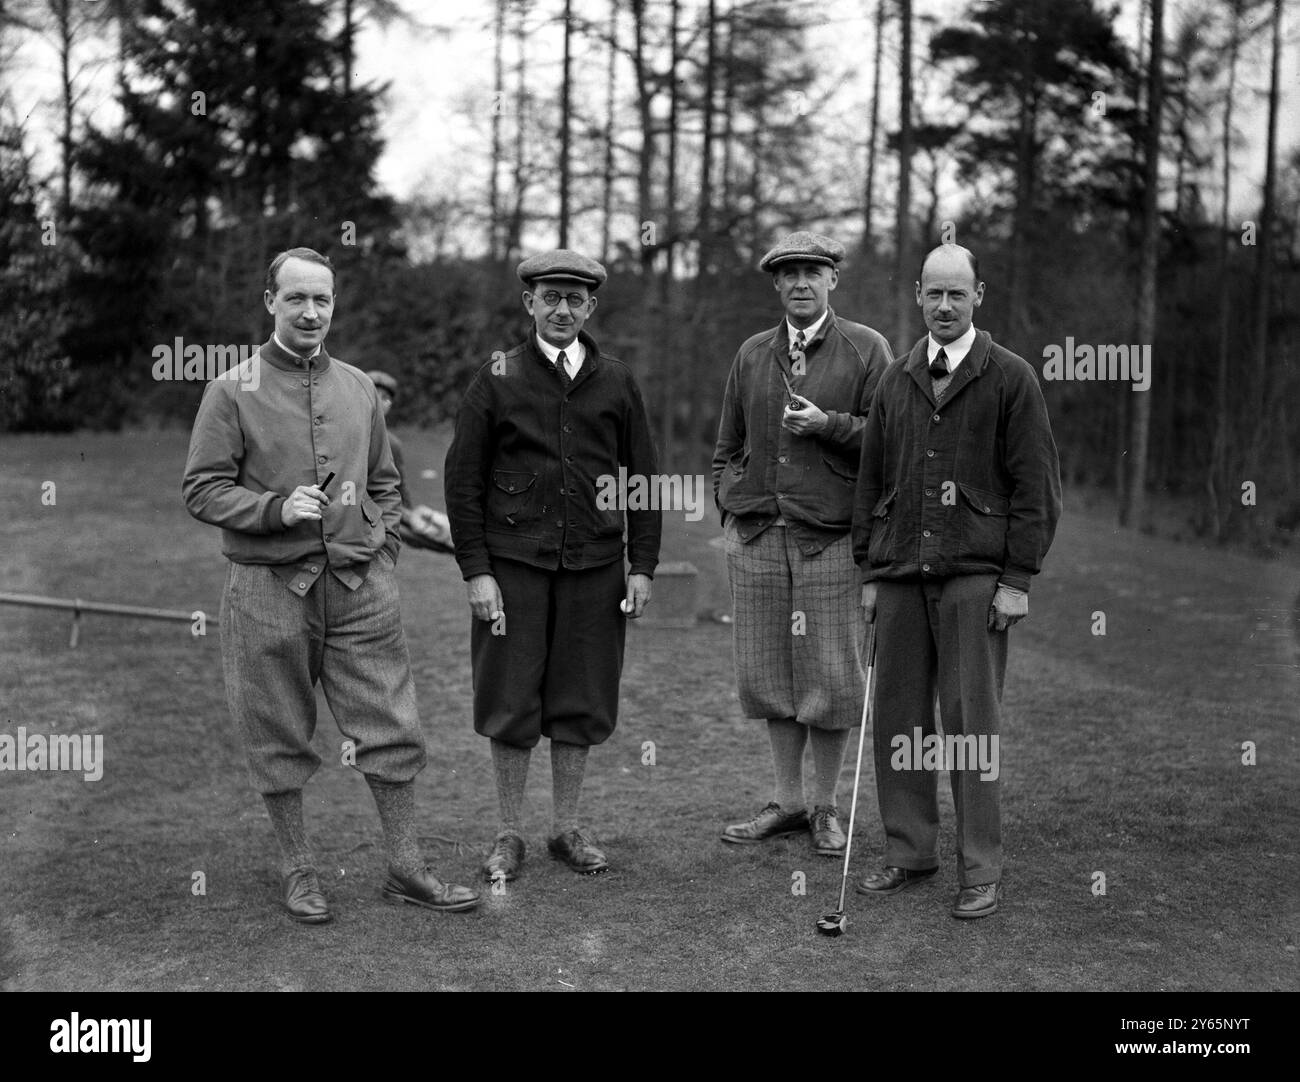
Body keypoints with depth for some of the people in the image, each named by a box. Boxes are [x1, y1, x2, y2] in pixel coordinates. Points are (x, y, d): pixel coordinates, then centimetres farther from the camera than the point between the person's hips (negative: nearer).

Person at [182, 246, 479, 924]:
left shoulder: (359, 389, 11)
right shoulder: (232, 392, -2)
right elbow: (201, 489, -5)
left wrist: (381, 550, 8)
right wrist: (277, 509, -18)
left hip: (359, 587, 4)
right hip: (270, 589, -3)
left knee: (391, 728, 4)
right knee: (279, 738, 6)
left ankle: (406, 869, 16)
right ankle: (297, 871, 22)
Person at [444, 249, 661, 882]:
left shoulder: (617, 383, 8)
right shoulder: (497, 380, 2)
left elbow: (643, 478, 10)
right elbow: (462, 479, 1)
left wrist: (642, 566, 4)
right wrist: (475, 570, -6)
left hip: (595, 568, 2)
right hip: (513, 565, -2)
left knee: (580, 704, 7)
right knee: (510, 704, 3)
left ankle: (567, 830, 21)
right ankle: (509, 835, 16)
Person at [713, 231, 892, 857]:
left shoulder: (866, 350, 2)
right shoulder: (752, 355, 13)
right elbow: (728, 446, 18)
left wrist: (830, 425, -14)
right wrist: (729, 512, 9)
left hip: (830, 538, -3)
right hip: (757, 538, 4)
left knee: (831, 679, 1)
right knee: (768, 674, 7)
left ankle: (825, 808, 15)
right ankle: (787, 802, 20)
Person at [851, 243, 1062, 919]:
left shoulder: (1011, 379, 1)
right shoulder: (895, 383, 14)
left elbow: (1036, 485, -2)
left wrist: (1018, 579, -8)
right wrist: (869, 572, 11)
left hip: (974, 575, -4)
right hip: (900, 576, 4)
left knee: (971, 722, -3)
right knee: (898, 718, 6)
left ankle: (980, 871, 6)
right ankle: (908, 853, 18)